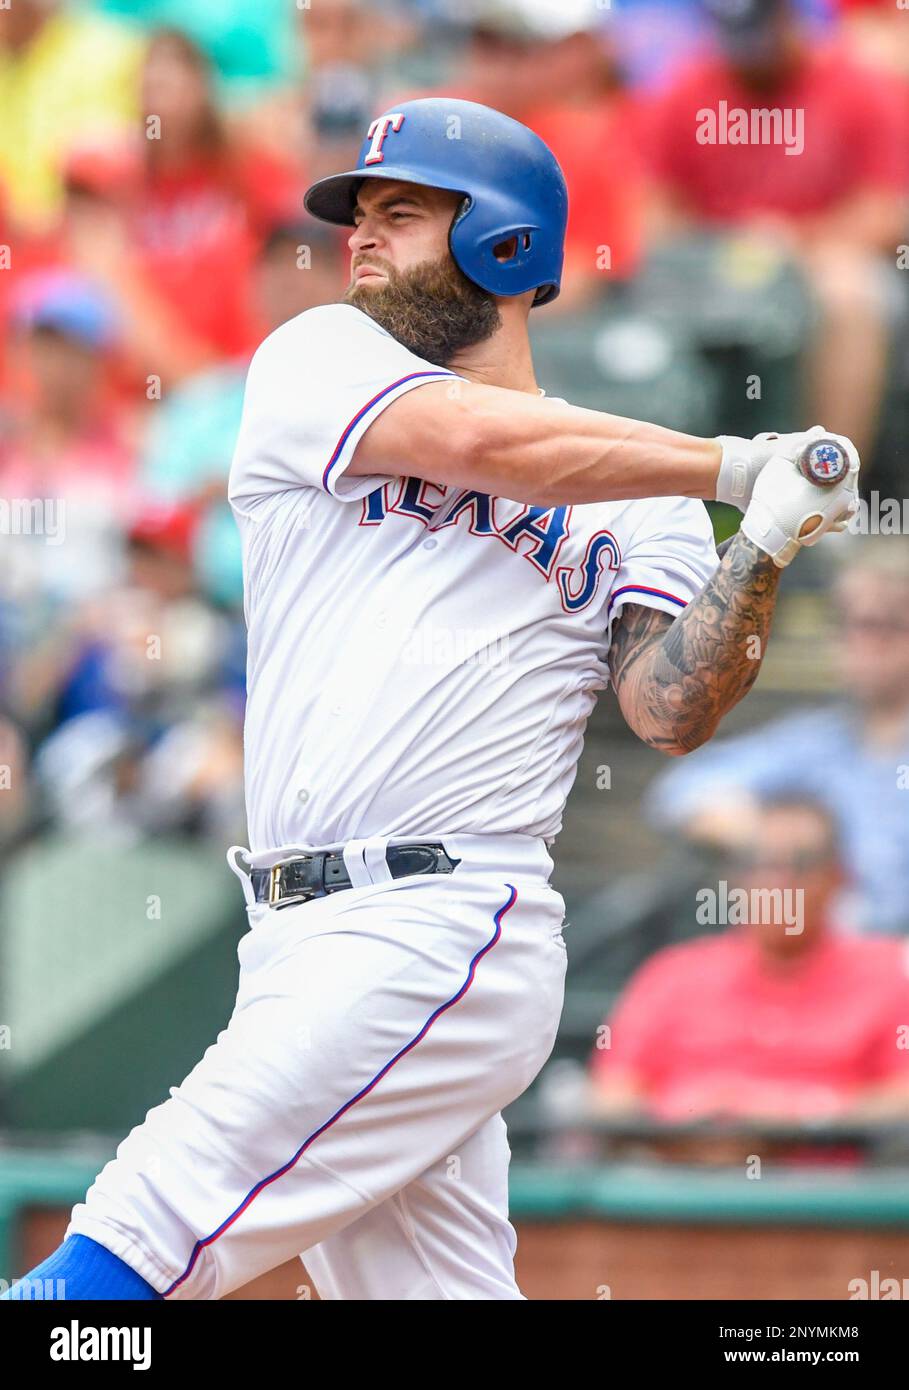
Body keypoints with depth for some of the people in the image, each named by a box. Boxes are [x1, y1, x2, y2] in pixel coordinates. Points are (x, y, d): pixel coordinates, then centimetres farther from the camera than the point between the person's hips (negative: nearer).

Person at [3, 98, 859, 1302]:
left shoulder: (639, 502, 10)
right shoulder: (319, 365, 15)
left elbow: (672, 714, -3)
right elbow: (478, 440, -3)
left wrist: (763, 544, -15)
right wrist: (734, 465, 4)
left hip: (440, 940, -4)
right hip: (303, 937, 4)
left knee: (121, 1254, -15)